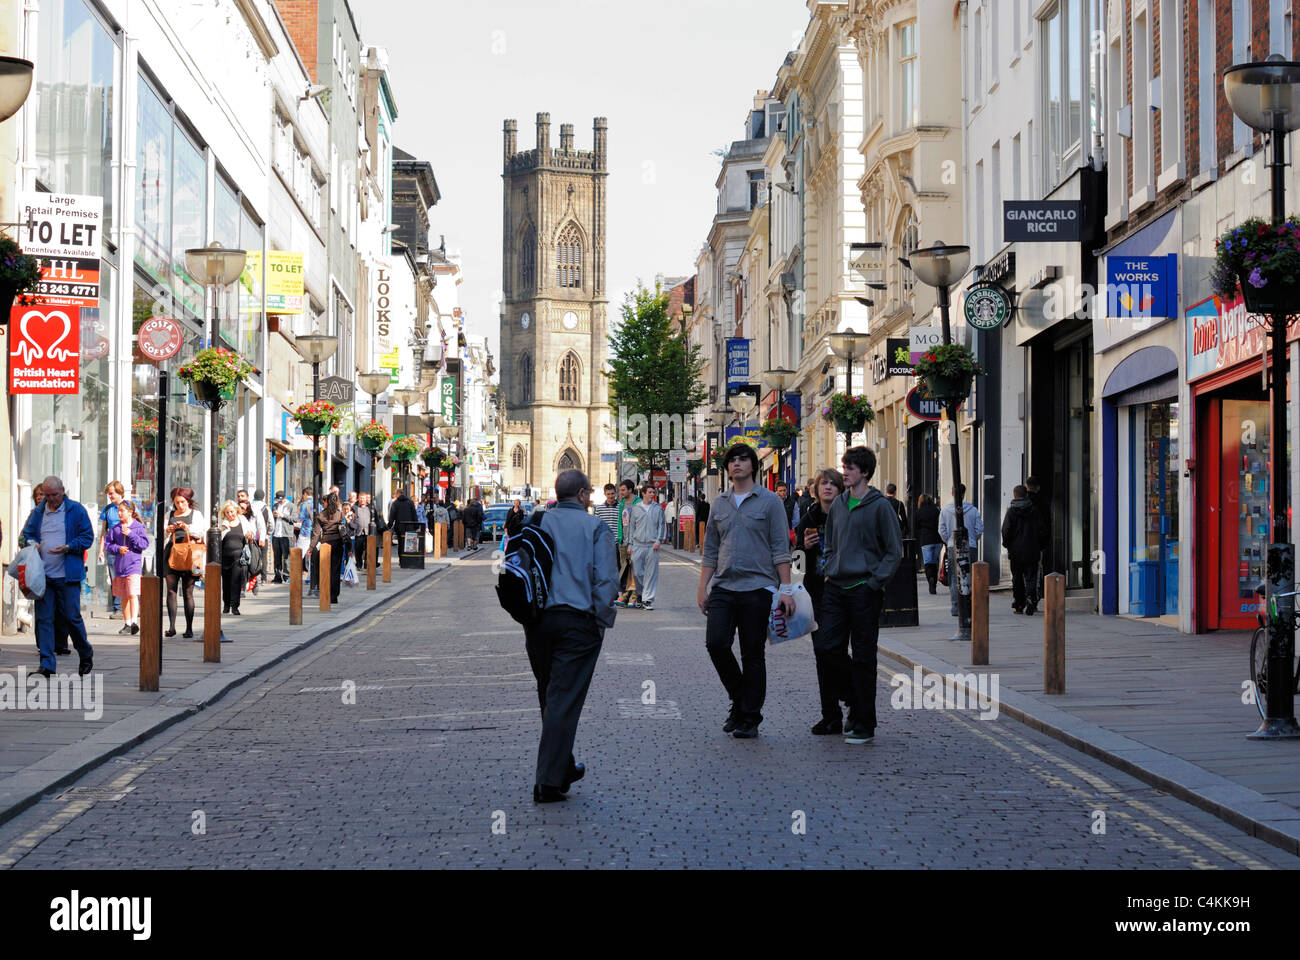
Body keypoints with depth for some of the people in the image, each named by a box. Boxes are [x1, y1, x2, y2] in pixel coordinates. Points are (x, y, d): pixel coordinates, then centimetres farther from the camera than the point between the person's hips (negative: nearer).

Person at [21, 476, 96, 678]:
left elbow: (87, 537, 0)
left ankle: (86, 654, 24)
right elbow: (26, 533, 21)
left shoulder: (76, 510, 1)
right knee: (43, 618, -1)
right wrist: (31, 543, -3)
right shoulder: (38, 513, 12)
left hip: (67, 576, -4)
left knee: (71, 617, -1)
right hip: (43, 575, 4)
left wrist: (67, 547, -15)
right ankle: (47, 664, 1)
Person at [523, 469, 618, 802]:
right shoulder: (595, 527, -3)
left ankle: (563, 767, 30)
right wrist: (602, 623, 1)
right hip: (578, 622, -4)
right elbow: (605, 581, -9)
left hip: (539, 621, 4)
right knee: (565, 701, -3)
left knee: (550, 698, 17)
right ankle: (549, 781, -7)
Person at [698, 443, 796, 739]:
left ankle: (750, 718, 8)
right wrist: (703, 587, 11)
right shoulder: (720, 505, 13)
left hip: (757, 587, -4)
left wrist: (786, 588, -9)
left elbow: (781, 548, -2)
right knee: (716, 643, -9)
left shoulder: (769, 501, 1)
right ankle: (739, 700, 13)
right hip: (723, 587, 4)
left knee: (753, 654, 0)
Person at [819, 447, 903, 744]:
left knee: (863, 657, -2)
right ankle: (855, 700, 22)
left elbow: (894, 551, -6)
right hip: (836, 587, 6)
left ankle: (865, 724, 5)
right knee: (831, 647, 1)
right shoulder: (839, 503, 12)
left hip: (864, 589, -6)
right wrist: (830, 570, 9)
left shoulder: (880, 506, -7)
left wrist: (875, 582, -12)